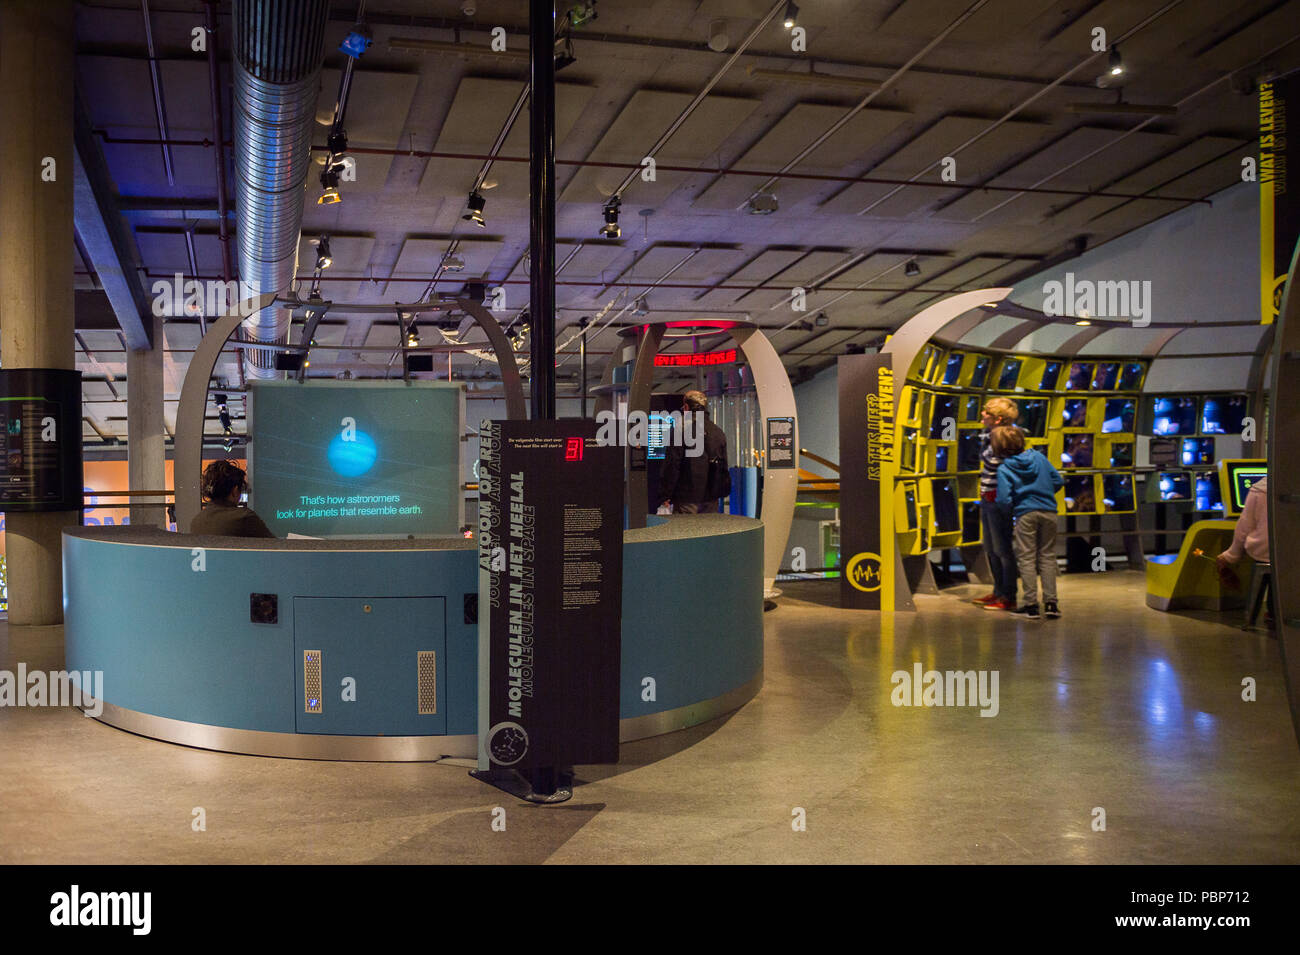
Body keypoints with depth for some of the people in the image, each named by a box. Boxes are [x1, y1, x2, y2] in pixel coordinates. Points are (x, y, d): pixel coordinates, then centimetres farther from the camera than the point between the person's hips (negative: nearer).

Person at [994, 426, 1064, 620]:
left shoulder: (1004, 469, -8)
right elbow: (1058, 480, 7)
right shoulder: (1039, 457, 5)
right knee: (1047, 557, 10)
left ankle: (1031, 604, 1)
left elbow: (1004, 500, -13)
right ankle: (1050, 602, 6)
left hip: (1025, 514, -3)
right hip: (1049, 511, 4)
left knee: (1026, 559, 4)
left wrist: (1011, 510, 8)